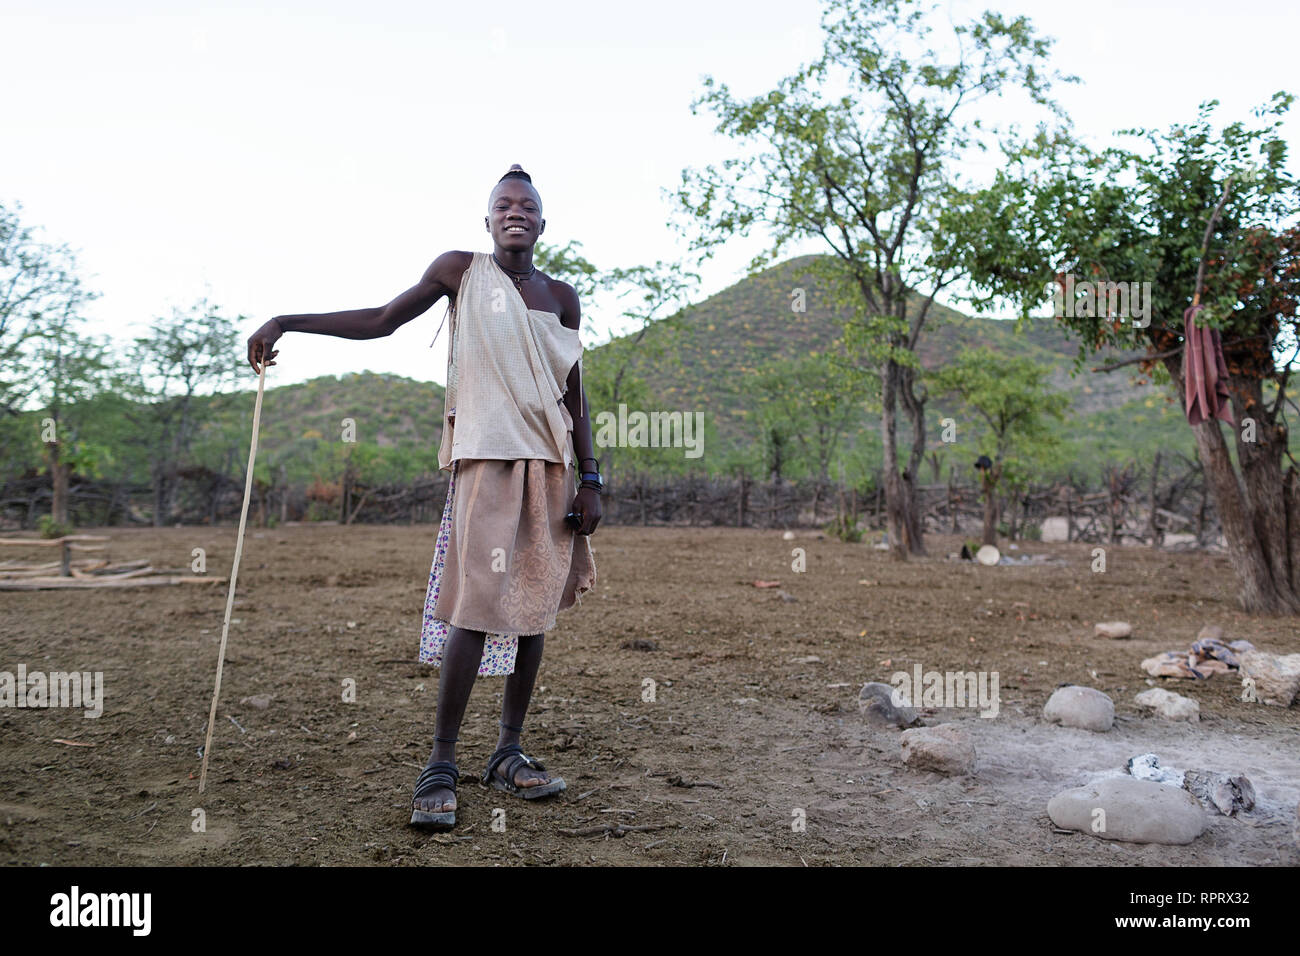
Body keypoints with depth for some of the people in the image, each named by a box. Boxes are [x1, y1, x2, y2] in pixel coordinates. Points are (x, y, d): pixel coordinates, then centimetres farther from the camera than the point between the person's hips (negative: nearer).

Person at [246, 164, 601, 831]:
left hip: (551, 463, 4)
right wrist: (287, 322, 5)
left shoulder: (561, 297, 13)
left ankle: (508, 752, 16)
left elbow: (574, 398, 13)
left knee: (533, 603, 4)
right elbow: (381, 321, 11)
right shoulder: (461, 273, 6)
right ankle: (441, 764, -4)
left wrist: (590, 478, 6)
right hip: (486, 455, -4)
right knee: (477, 606, -13)